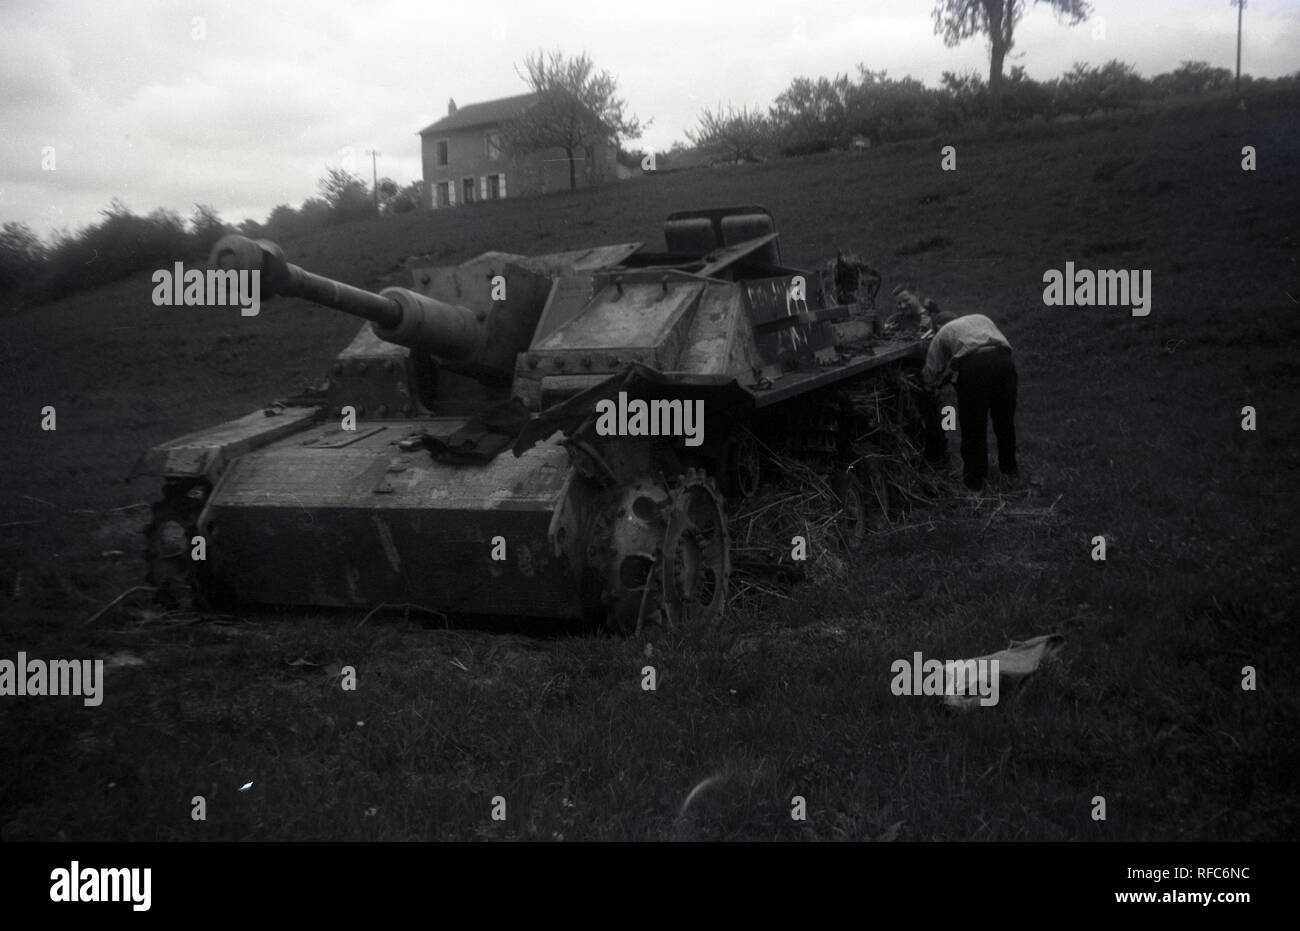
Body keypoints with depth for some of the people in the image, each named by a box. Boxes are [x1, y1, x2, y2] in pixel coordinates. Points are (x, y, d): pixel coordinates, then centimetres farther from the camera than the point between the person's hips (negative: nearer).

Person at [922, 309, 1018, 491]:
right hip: (1003, 359, 4)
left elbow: (930, 372, 20)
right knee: (1005, 419, 20)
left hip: (972, 364, -4)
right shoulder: (981, 318, 38)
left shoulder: (942, 333, 26)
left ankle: (974, 479, 18)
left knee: (973, 424, 9)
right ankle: (1010, 468, 35)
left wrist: (934, 387, 43)